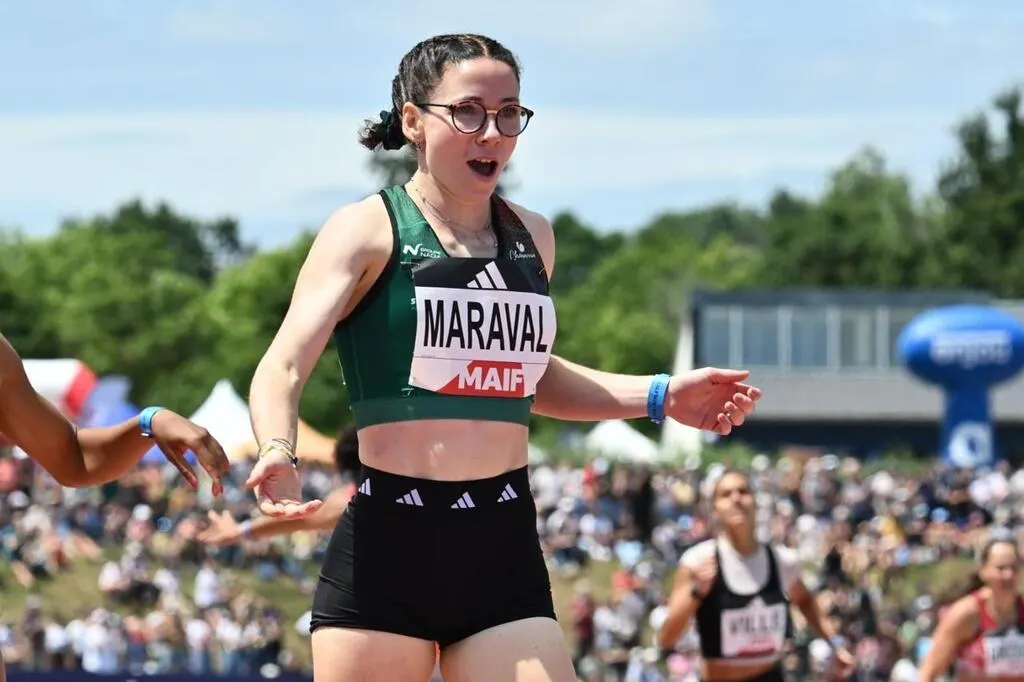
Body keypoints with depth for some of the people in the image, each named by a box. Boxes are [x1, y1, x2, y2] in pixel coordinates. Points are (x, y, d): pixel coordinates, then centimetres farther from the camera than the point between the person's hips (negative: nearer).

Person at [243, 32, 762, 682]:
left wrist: (661, 397, 21)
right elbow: (284, 366, -14)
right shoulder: (370, 229, -3)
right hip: (385, 544, -4)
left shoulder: (531, 237, 13)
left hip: (503, 551, 4)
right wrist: (277, 452, -35)